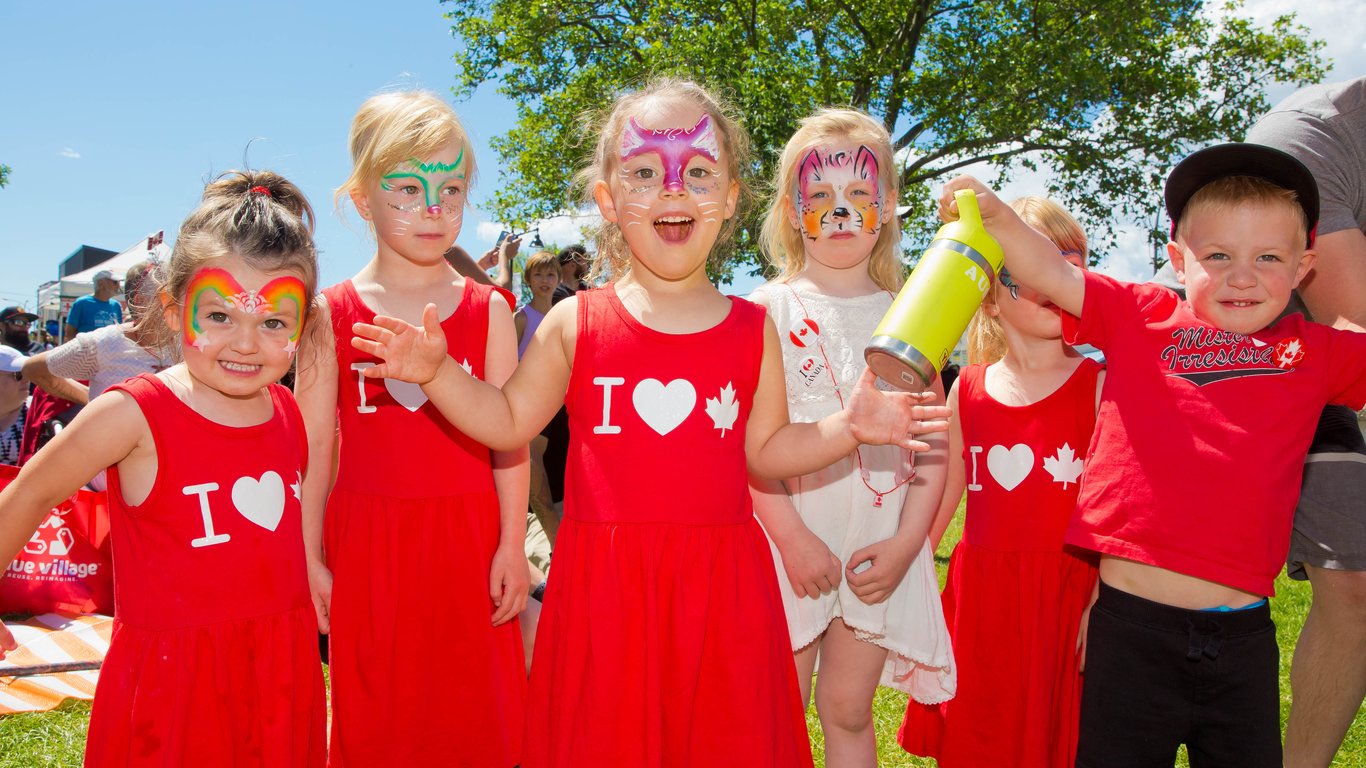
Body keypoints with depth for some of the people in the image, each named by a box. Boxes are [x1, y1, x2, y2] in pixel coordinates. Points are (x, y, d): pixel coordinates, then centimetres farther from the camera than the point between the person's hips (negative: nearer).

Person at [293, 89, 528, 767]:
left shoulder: (487, 309, 2)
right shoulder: (333, 313, 2)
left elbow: (510, 438, 2)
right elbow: (314, 443, 2)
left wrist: (512, 546, -1)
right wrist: (309, 557, 0)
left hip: (468, 541, 0)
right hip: (367, 546, 0)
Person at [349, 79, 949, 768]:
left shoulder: (751, 329, 5)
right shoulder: (575, 323, 1)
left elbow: (765, 452, 8)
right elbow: (509, 424, 8)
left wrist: (849, 427, -4)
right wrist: (436, 372, -4)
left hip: (720, 584, 1)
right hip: (603, 581, -1)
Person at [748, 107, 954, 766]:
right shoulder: (767, 311, -3)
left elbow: (934, 446, 3)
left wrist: (905, 544, -7)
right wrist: (793, 536, -15)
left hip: (879, 550, 2)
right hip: (788, 541, -2)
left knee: (849, 713, 15)